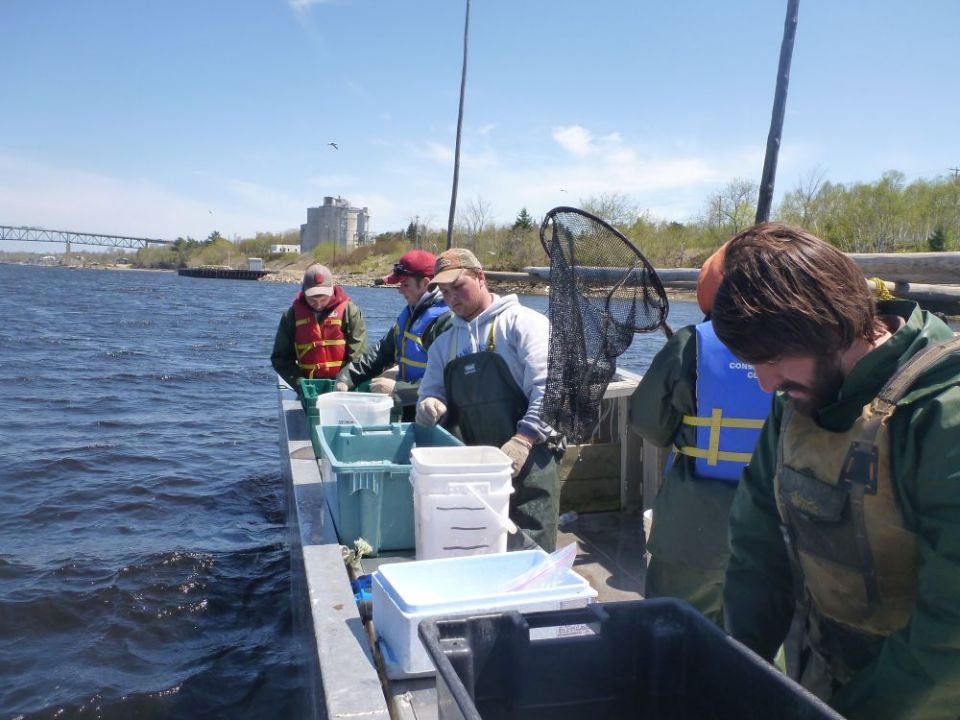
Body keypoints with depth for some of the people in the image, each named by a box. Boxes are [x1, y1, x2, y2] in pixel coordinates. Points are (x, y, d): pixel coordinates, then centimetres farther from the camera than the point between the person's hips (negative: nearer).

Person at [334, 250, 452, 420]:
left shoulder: (445, 320, -21)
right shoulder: (408, 314, 10)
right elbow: (381, 352, 15)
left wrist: (397, 389, -25)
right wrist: (346, 378, 5)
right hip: (409, 414, 8)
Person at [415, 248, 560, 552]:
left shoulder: (523, 322, -4)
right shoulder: (444, 343, 17)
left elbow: (549, 388, -15)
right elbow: (431, 393, 21)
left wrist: (523, 439, -26)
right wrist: (431, 406, -4)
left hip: (528, 463, -6)